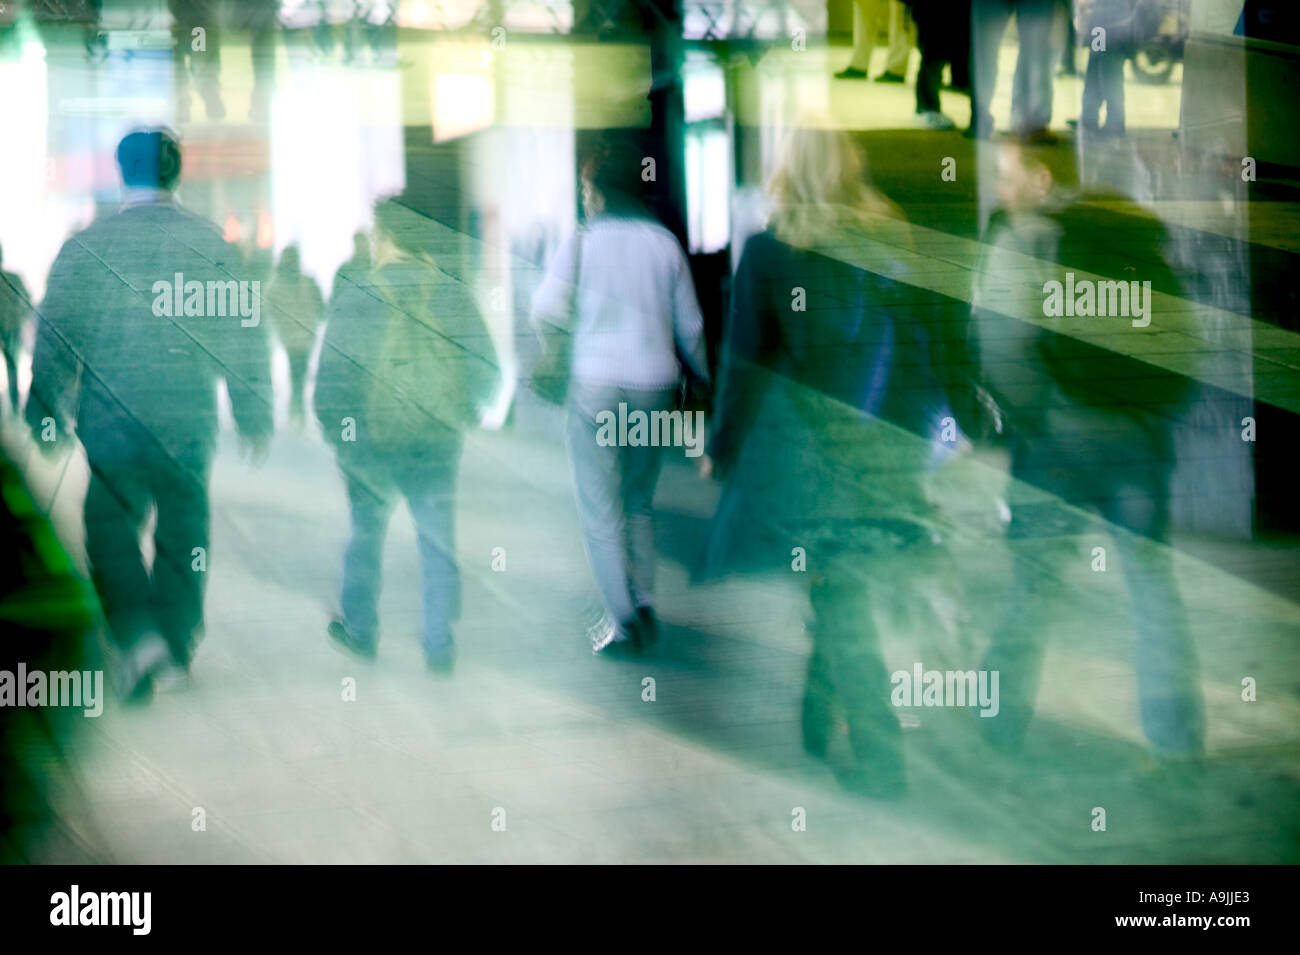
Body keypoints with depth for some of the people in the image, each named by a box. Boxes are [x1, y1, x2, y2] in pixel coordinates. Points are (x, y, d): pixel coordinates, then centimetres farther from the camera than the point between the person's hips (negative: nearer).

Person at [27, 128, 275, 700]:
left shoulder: (85, 248, -3)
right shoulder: (213, 246, 0)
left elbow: (56, 338, -1)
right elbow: (246, 336, 3)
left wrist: (46, 419, 9)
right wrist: (254, 418, 12)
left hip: (112, 425, -2)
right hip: (190, 427, 2)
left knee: (112, 528, 7)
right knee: (182, 531, 16)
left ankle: (136, 631, -15)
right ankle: (177, 649, 21)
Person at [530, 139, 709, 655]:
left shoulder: (581, 243, -5)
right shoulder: (665, 243, 5)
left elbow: (546, 311, -7)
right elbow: (689, 325, 8)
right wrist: (707, 378, 22)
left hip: (597, 384, -4)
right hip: (655, 384, 4)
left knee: (600, 506, 3)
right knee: (639, 501, 17)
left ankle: (621, 617, -4)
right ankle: (644, 602, 9)